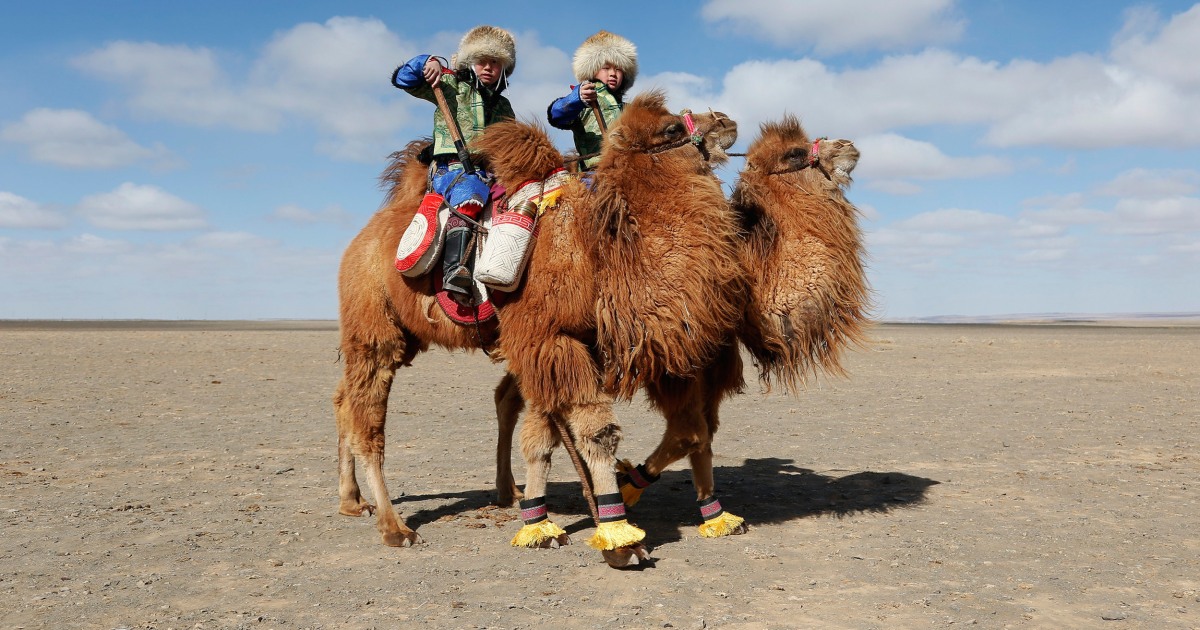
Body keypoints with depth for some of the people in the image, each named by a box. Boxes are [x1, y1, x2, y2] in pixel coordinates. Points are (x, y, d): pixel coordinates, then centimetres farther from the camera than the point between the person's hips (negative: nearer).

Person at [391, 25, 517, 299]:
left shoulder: (503, 106, 27)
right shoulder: (452, 87, 12)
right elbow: (402, 78, 11)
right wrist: (428, 62, -5)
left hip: (489, 173, 7)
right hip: (451, 166, -7)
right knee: (470, 195, -37)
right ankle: (454, 269, -48)